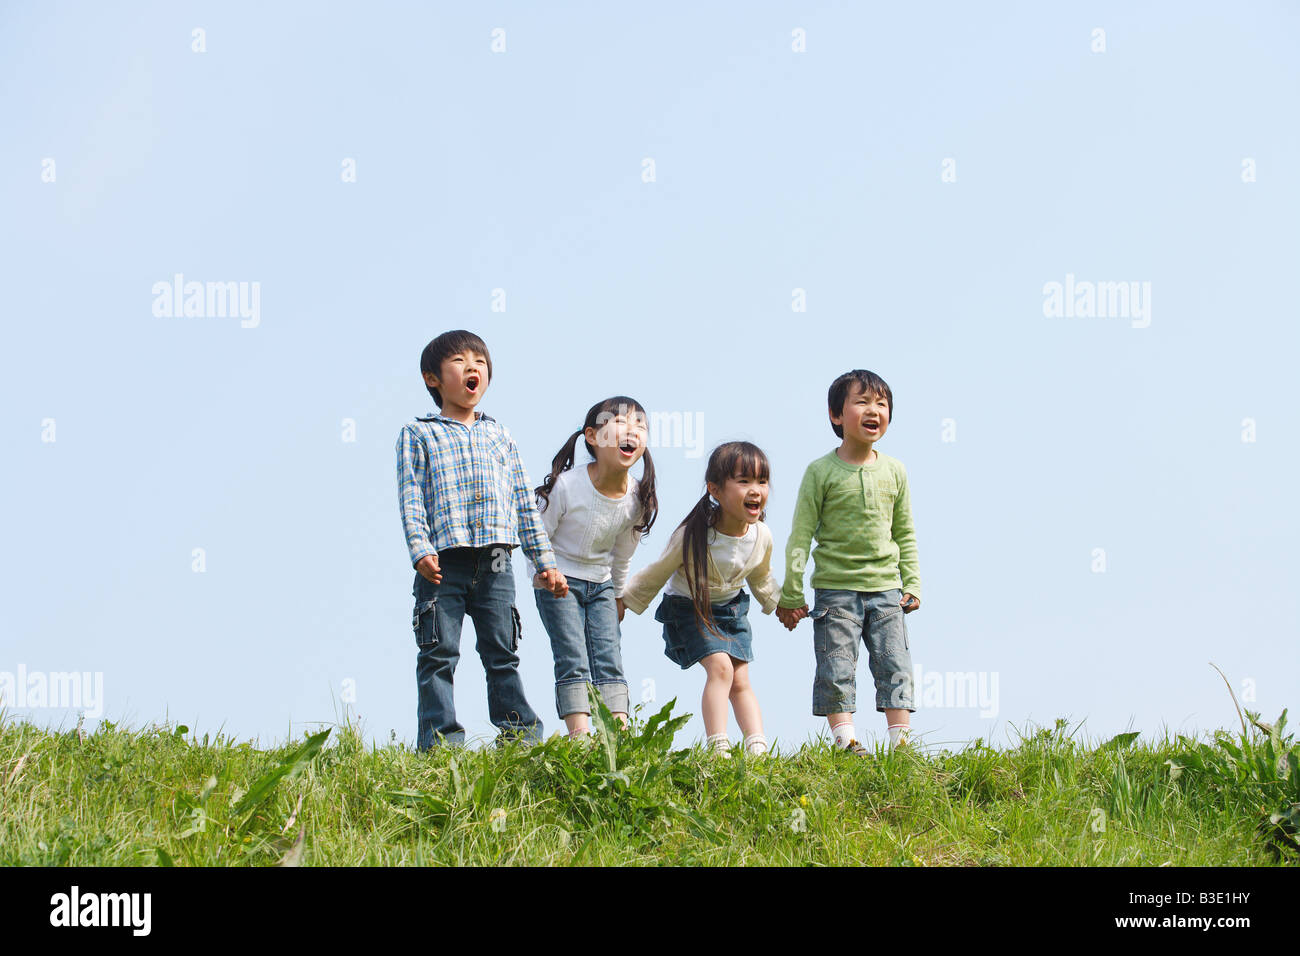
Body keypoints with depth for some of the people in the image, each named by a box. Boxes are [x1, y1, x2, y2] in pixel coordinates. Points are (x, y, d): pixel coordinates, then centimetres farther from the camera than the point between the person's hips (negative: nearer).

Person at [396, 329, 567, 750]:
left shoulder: (499, 435, 20)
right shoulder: (418, 434, 9)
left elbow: (524, 502, 19)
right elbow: (410, 496, -1)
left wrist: (545, 561, 14)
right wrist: (420, 550, -16)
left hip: (495, 562, 3)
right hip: (444, 561, -3)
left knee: (503, 652, 4)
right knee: (439, 654, -5)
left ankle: (519, 732, 8)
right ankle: (440, 738, -4)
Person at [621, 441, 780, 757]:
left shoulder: (761, 536, -14)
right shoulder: (693, 535, -30)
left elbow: (761, 577, 11)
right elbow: (658, 573, -13)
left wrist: (780, 604, 22)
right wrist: (625, 601, -3)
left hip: (732, 607, 5)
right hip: (690, 609, -5)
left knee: (740, 681, 1)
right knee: (720, 667, -21)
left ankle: (757, 748, -1)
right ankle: (718, 748, -21)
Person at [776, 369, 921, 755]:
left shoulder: (893, 471, 7)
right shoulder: (821, 472, -4)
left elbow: (905, 534, 15)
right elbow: (800, 535, -2)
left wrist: (911, 585, 8)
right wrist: (791, 594, -4)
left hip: (886, 589, 3)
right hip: (836, 588, -3)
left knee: (895, 667, 0)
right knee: (836, 670, -6)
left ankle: (901, 745, 3)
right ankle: (847, 744, -3)